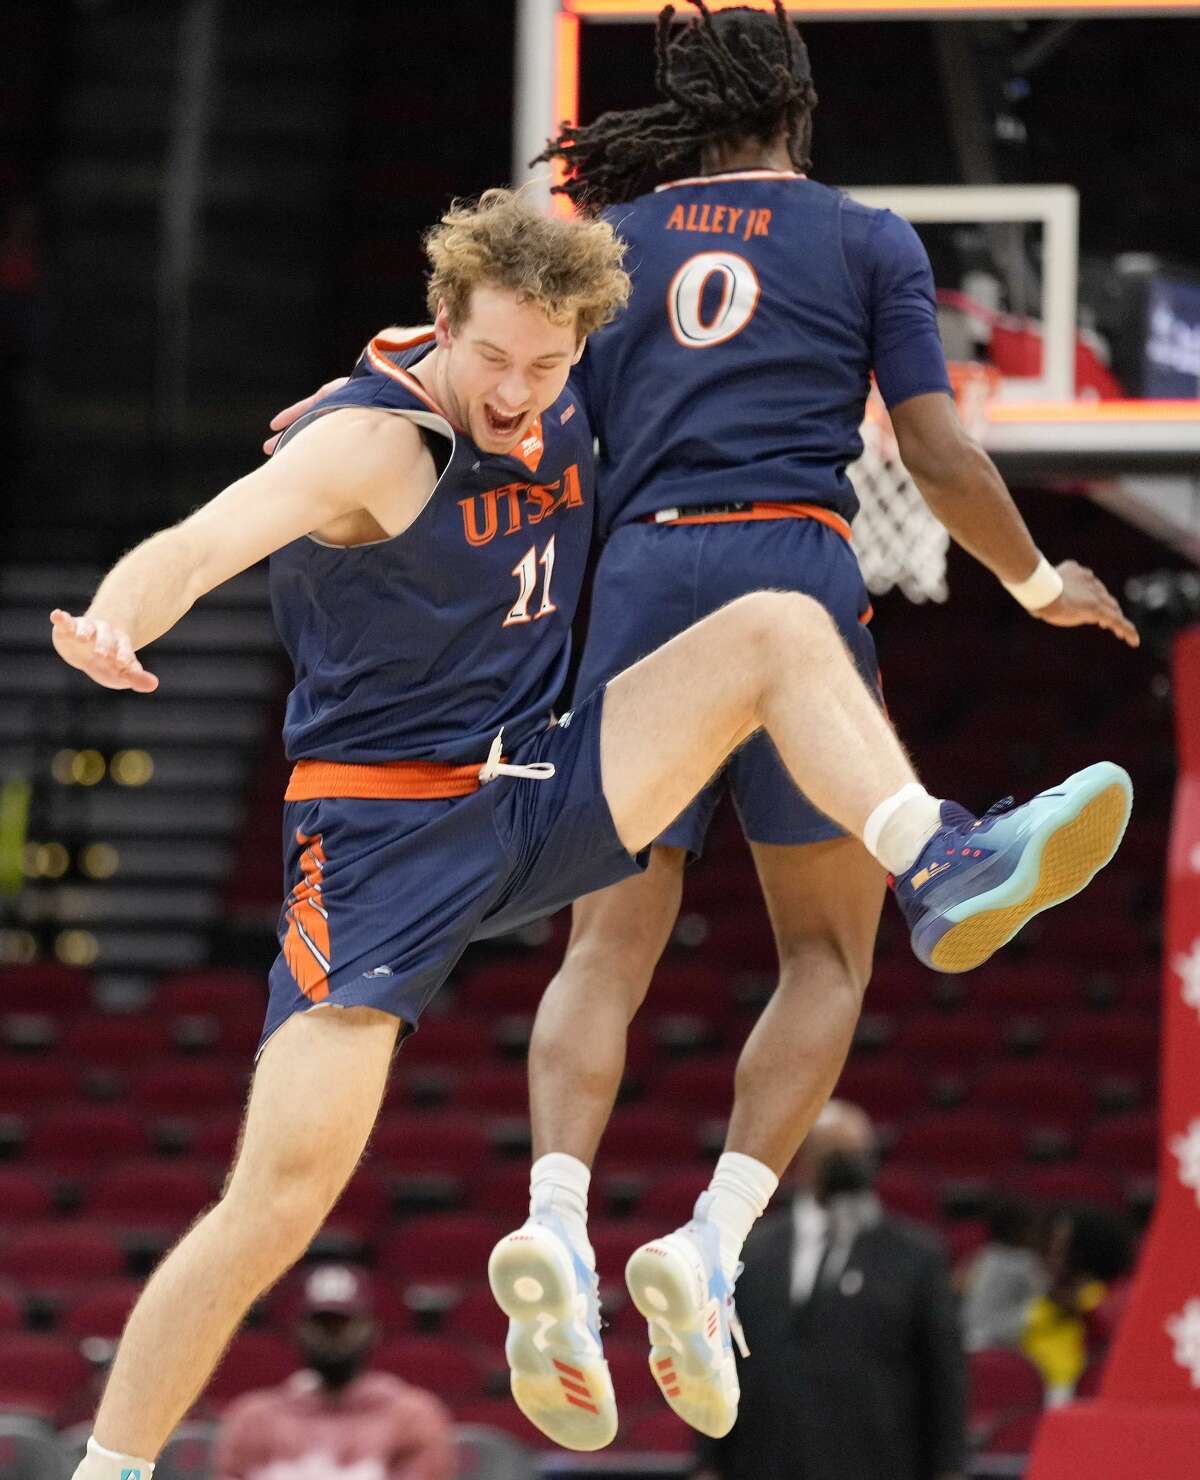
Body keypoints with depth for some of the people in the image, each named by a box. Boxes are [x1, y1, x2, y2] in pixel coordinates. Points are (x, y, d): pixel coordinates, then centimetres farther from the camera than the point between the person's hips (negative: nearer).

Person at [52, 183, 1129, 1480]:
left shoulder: (571, 412, 3)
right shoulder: (371, 442, -19)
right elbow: (203, 543, -37)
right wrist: (117, 619, -57)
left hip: (539, 795, 6)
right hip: (381, 838, -6)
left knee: (780, 630, -9)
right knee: (286, 1190, -15)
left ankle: (946, 875, -15)